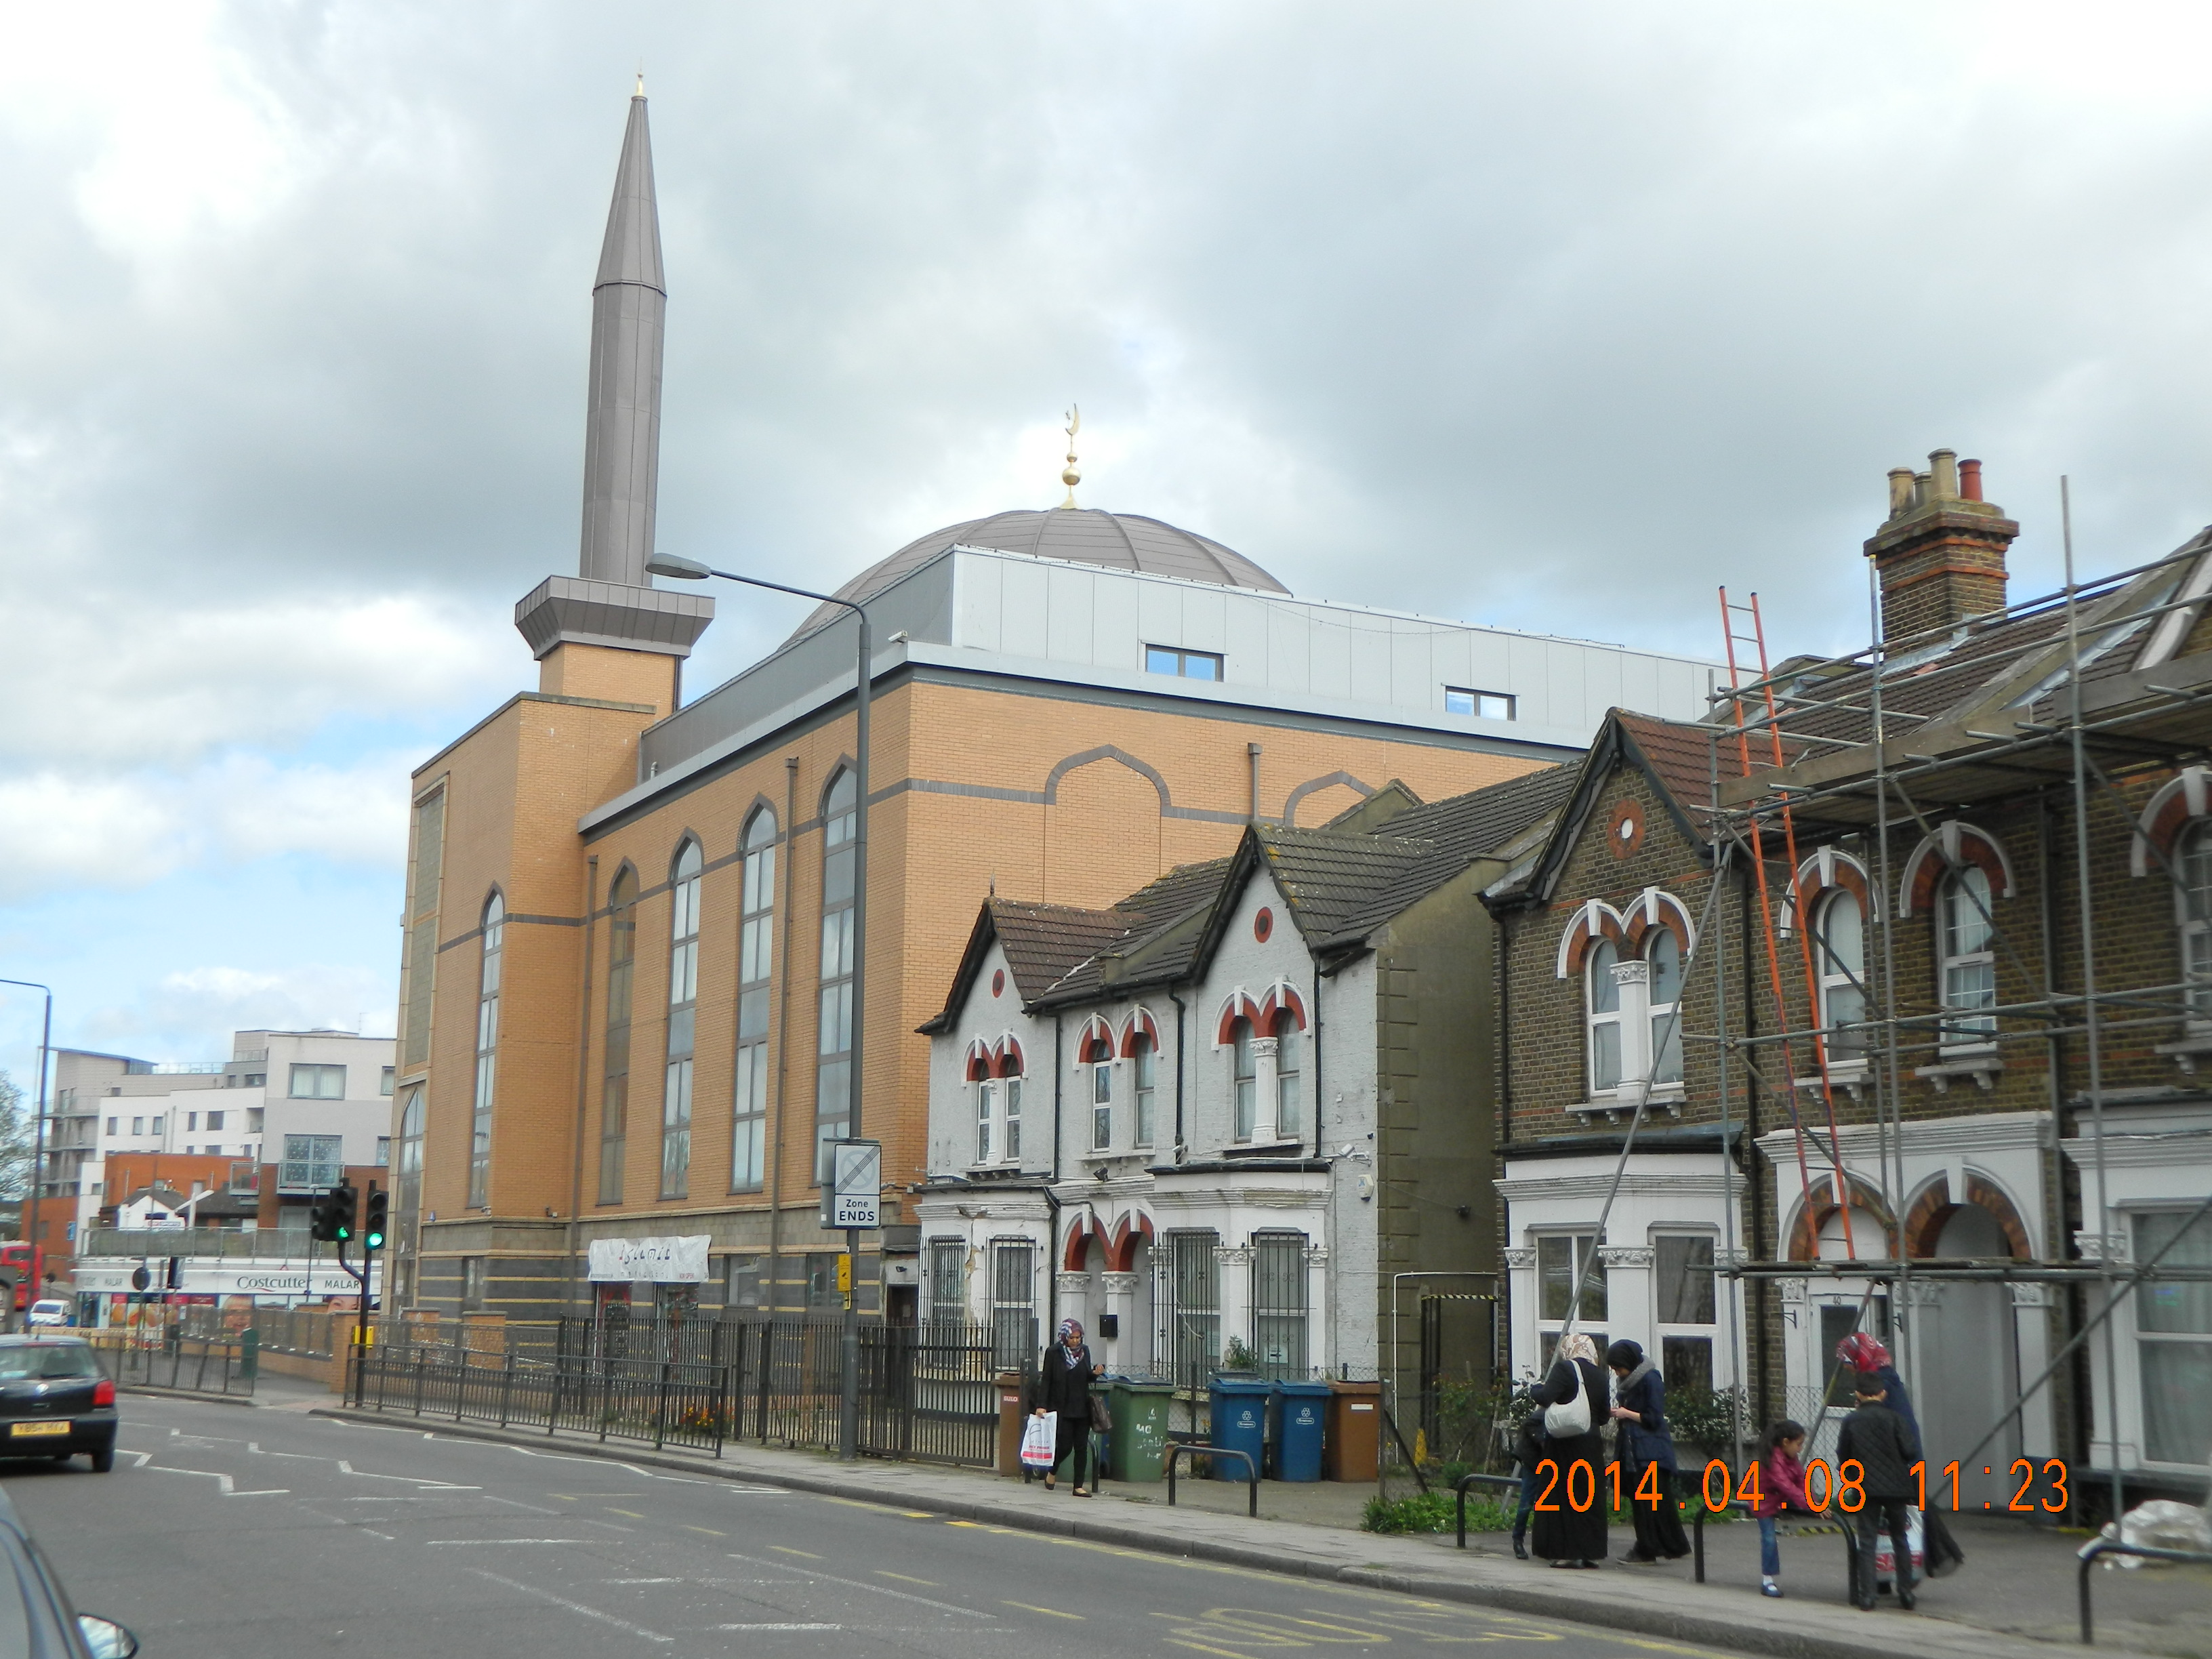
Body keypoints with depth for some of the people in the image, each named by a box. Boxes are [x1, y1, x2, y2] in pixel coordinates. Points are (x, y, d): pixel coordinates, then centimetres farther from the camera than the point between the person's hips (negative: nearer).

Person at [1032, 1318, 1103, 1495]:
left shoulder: (1084, 1351, 7)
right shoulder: (1053, 1352, -6)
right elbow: (1045, 1380, -6)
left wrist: (1095, 1373, -5)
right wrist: (1041, 1405, -13)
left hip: (1082, 1408, 4)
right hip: (1062, 1408, -4)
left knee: (1081, 1447, 2)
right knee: (1065, 1446, -5)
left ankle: (1079, 1486, 8)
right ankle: (1051, 1471, 24)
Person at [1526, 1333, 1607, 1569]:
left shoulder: (1564, 1368, -9)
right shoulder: (1598, 1376, 9)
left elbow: (1545, 1397, -19)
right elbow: (1603, 1416, 13)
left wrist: (1535, 1388, 1)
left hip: (1565, 1444, -5)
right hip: (1592, 1443, 5)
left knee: (1563, 1496, 1)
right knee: (1590, 1495, 10)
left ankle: (1567, 1552, -1)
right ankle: (1592, 1552, 12)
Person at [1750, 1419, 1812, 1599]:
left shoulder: (1792, 1458, -5)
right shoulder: (1773, 1461, -33)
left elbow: (1801, 1481, -9)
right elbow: (1788, 1487, -39)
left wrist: (1814, 1503, -22)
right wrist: (1811, 1506, -42)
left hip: (1782, 1499, 9)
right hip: (1765, 1502, -9)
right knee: (1769, 1538, -9)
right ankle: (1768, 1581, -2)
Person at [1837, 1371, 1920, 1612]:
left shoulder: (1851, 1421, -1)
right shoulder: (1893, 1418, -5)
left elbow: (1843, 1456, 2)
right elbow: (1910, 1451, -9)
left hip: (1866, 1488, 0)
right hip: (1895, 1487, 0)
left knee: (1866, 1542, 2)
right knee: (1900, 1539, 14)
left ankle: (1866, 1598, -2)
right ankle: (1906, 1594, 14)